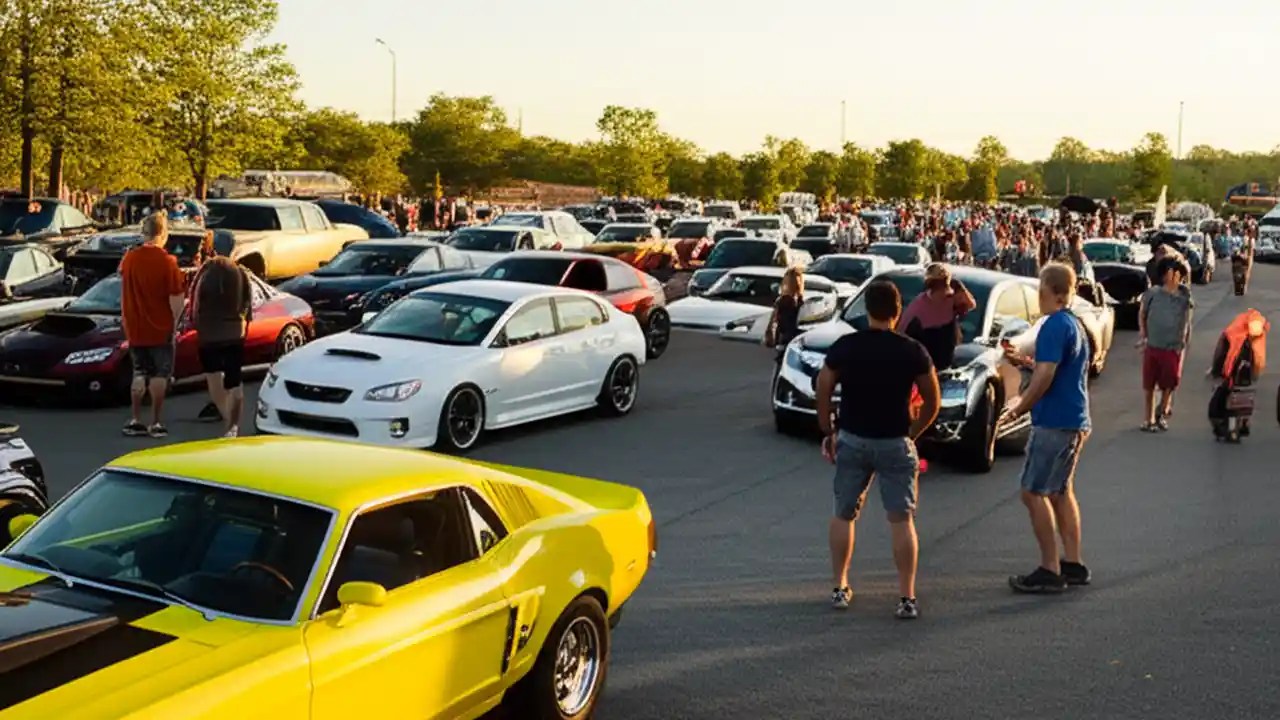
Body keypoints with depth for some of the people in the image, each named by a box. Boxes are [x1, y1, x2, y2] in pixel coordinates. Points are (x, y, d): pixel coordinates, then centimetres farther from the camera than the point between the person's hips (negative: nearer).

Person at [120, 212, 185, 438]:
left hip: (135, 329, 4)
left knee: (139, 374, 16)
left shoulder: (129, 258, 0)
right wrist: (175, 322, -3)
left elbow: (124, 294, 10)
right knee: (160, 375, 6)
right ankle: (155, 423, 6)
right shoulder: (167, 261, -15)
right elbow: (177, 298, -15)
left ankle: (135, 421, 14)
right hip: (160, 329, -4)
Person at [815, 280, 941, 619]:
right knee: (902, 520, 3)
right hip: (895, 443, -1)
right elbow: (932, 403, 0)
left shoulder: (844, 347, -5)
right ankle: (907, 598, 1)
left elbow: (823, 392, 0)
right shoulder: (912, 352, -6)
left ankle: (840, 588, 21)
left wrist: (827, 432, 11)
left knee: (843, 515, 15)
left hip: (852, 440, 1)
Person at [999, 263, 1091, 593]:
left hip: (1054, 422, -10)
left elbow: (1045, 377, -22)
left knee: (1033, 493, -5)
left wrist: (1019, 408, -12)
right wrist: (1025, 361, 15)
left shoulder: (1055, 325, -17)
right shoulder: (1075, 324, 14)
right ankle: (1072, 564, 21)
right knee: (1061, 491, 17)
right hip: (1075, 421, 10)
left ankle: (1050, 571, -3)